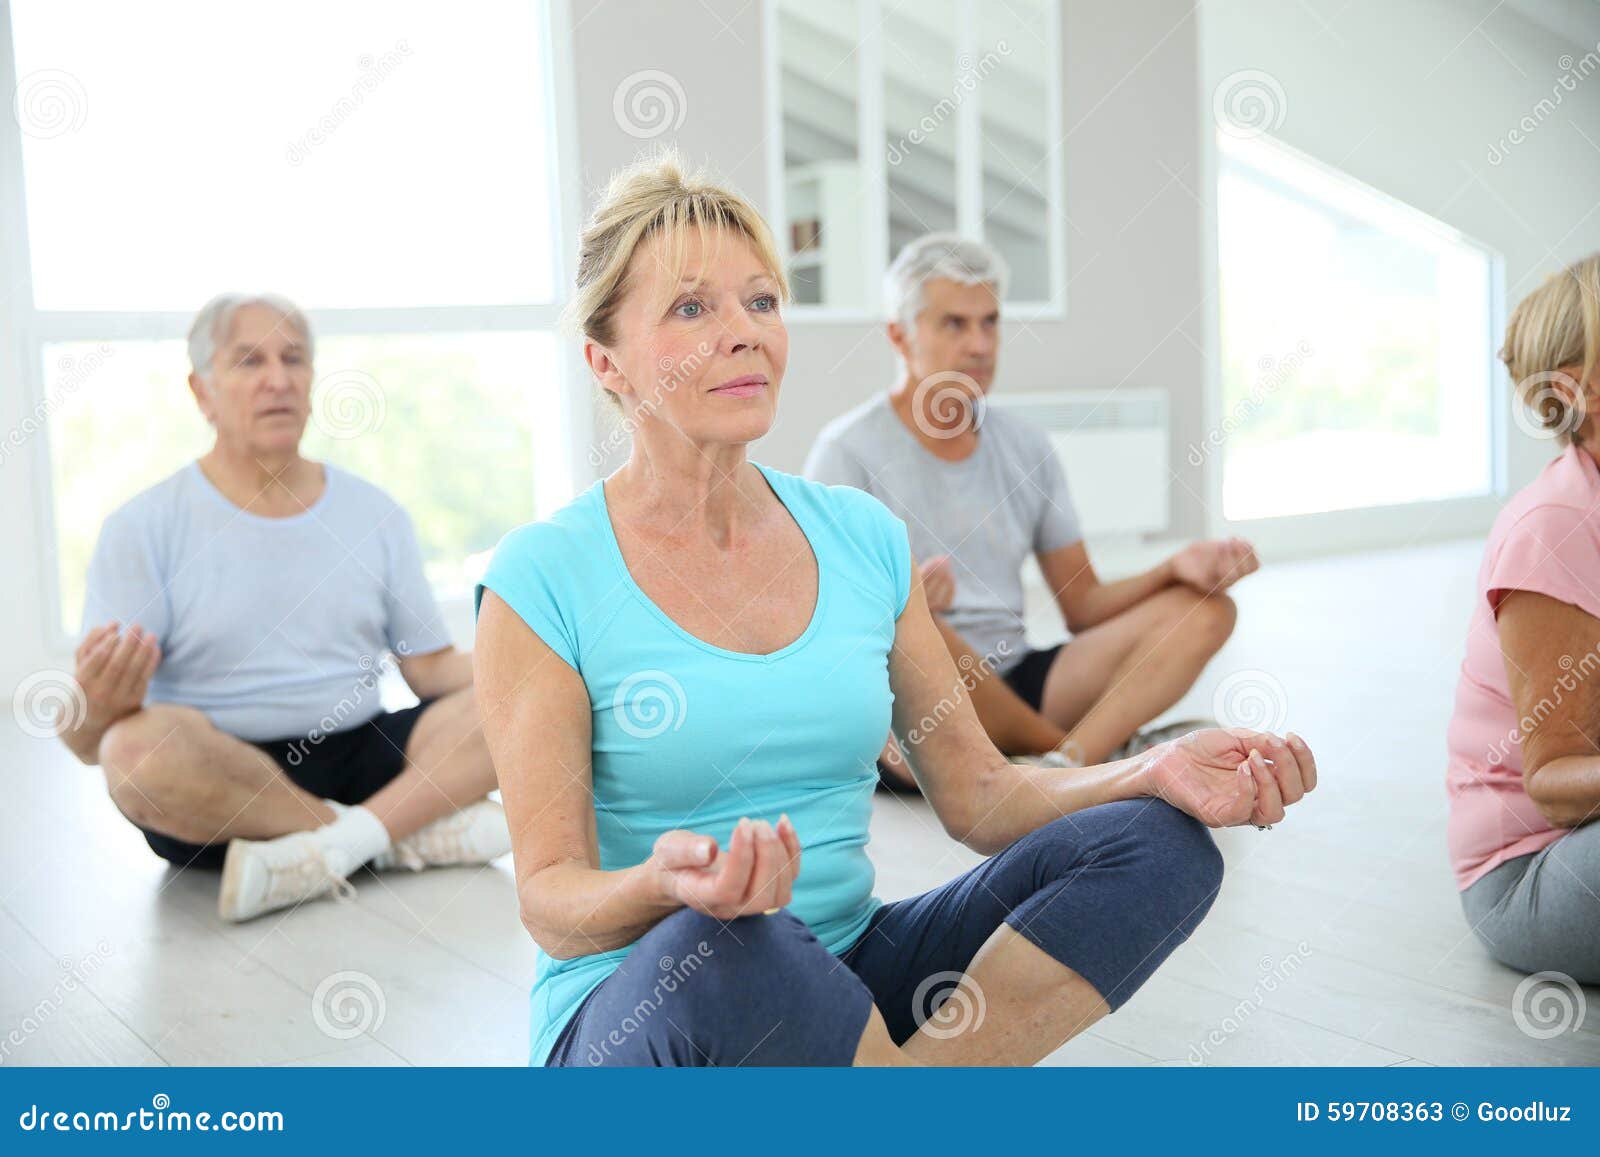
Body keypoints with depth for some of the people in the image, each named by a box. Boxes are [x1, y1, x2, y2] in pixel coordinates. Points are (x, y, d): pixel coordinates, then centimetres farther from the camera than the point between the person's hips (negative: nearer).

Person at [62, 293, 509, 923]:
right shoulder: (142, 528, -2)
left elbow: (431, 667, 8)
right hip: (214, 788, -2)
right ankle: (407, 830, -21)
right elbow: (88, 744, -8)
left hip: (360, 757, 3)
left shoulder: (376, 513, 9)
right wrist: (99, 711, -33)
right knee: (138, 747, -35)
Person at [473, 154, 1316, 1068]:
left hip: (848, 982, 5)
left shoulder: (865, 537, 5)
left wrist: (1154, 774, -10)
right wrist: (664, 885, -33)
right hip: (630, 1016, -4)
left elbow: (977, 796, 7)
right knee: (719, 940, -39)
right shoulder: (543, 583, -9)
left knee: (1159, 840, -11)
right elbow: (551, 903, -10)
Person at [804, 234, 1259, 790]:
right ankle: (1109, 751, -15)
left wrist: (1175, 569, -7)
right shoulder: (850, 451, -5)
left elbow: (1083, 607, 11)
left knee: (1204, 611, -8)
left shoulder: (1027, 448, 12)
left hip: (1012, 688, 6)